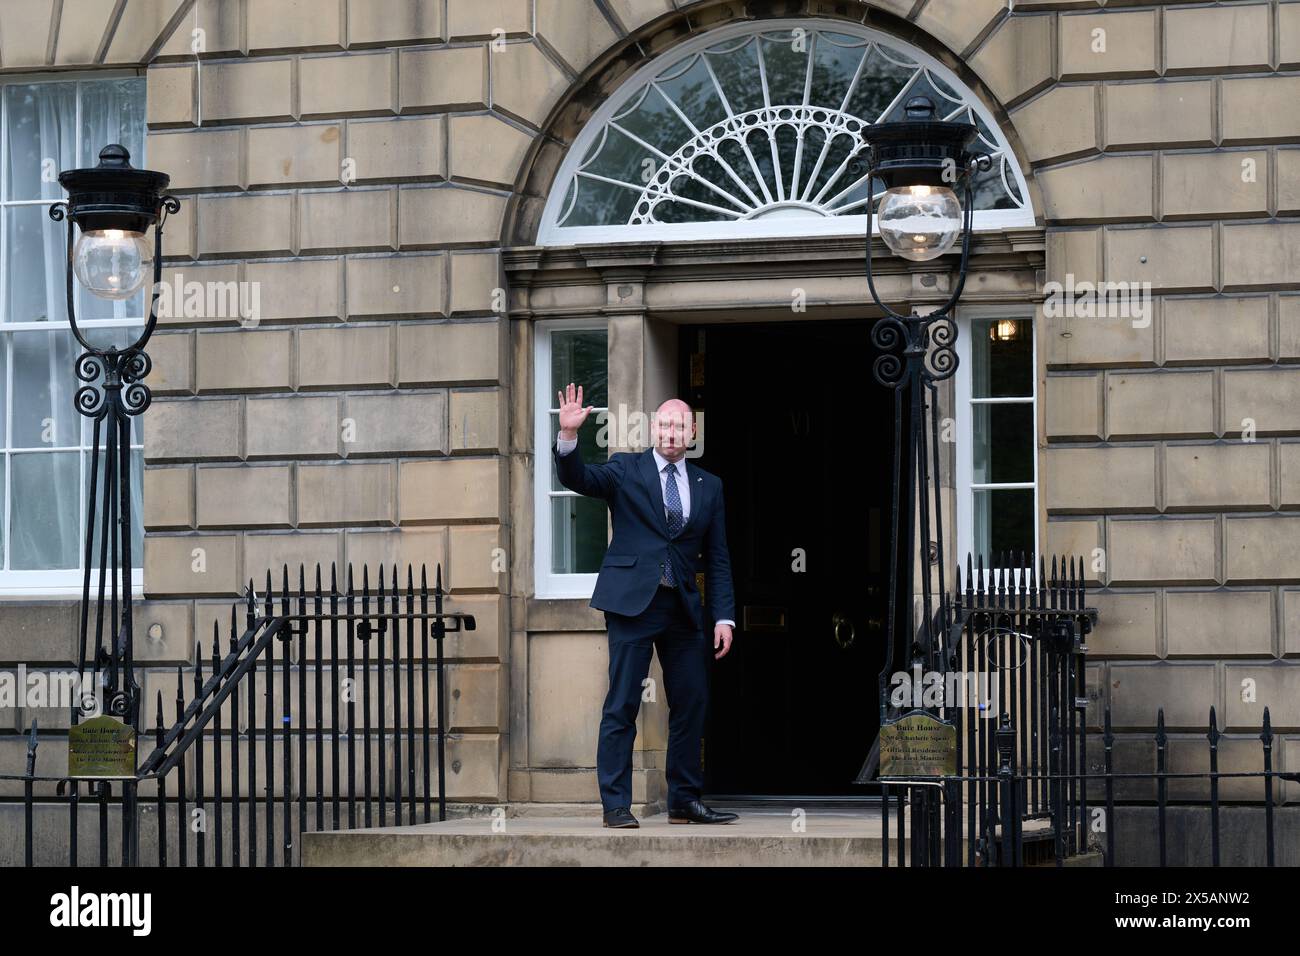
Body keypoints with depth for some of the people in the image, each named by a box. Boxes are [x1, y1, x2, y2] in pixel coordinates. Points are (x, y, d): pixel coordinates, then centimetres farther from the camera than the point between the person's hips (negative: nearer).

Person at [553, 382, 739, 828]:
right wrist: (568, 435, -30)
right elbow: (576, 478, -12)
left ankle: (685, 800, 15)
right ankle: (616, 804, -2)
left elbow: (717, 558, 13)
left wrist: (724, 616, 6)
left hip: (683, 607, 4)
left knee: (691, 705, 4)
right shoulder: (625, 470, 4)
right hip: (632, 601, -4)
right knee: (622, 705, -5)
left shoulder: (708, 486, 13)